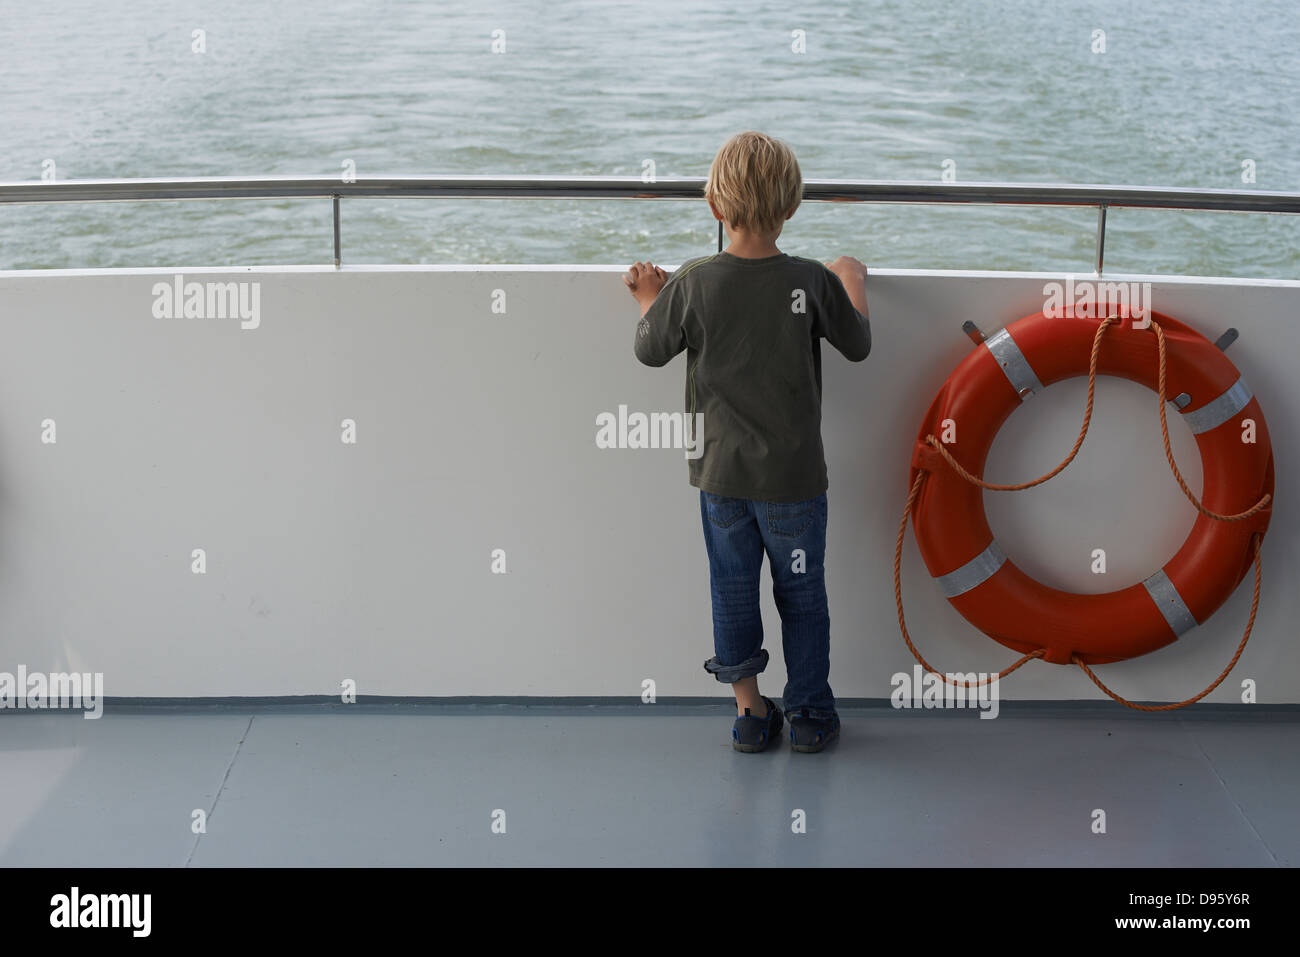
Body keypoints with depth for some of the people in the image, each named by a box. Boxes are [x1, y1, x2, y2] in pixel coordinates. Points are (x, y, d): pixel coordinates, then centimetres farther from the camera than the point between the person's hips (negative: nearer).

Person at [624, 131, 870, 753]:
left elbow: (651, 351, 2)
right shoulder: (814, 282, -14)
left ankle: (750, 713, 25)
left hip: (720, 473, 1)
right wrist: (853, 280, 19)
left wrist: (649, 298, 21)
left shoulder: (692, 284, -13)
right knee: (801, 594, 14)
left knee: (732, 589, 15)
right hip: (793, 477, -1)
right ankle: (810, 716, 25)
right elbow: (857, 347, 2)